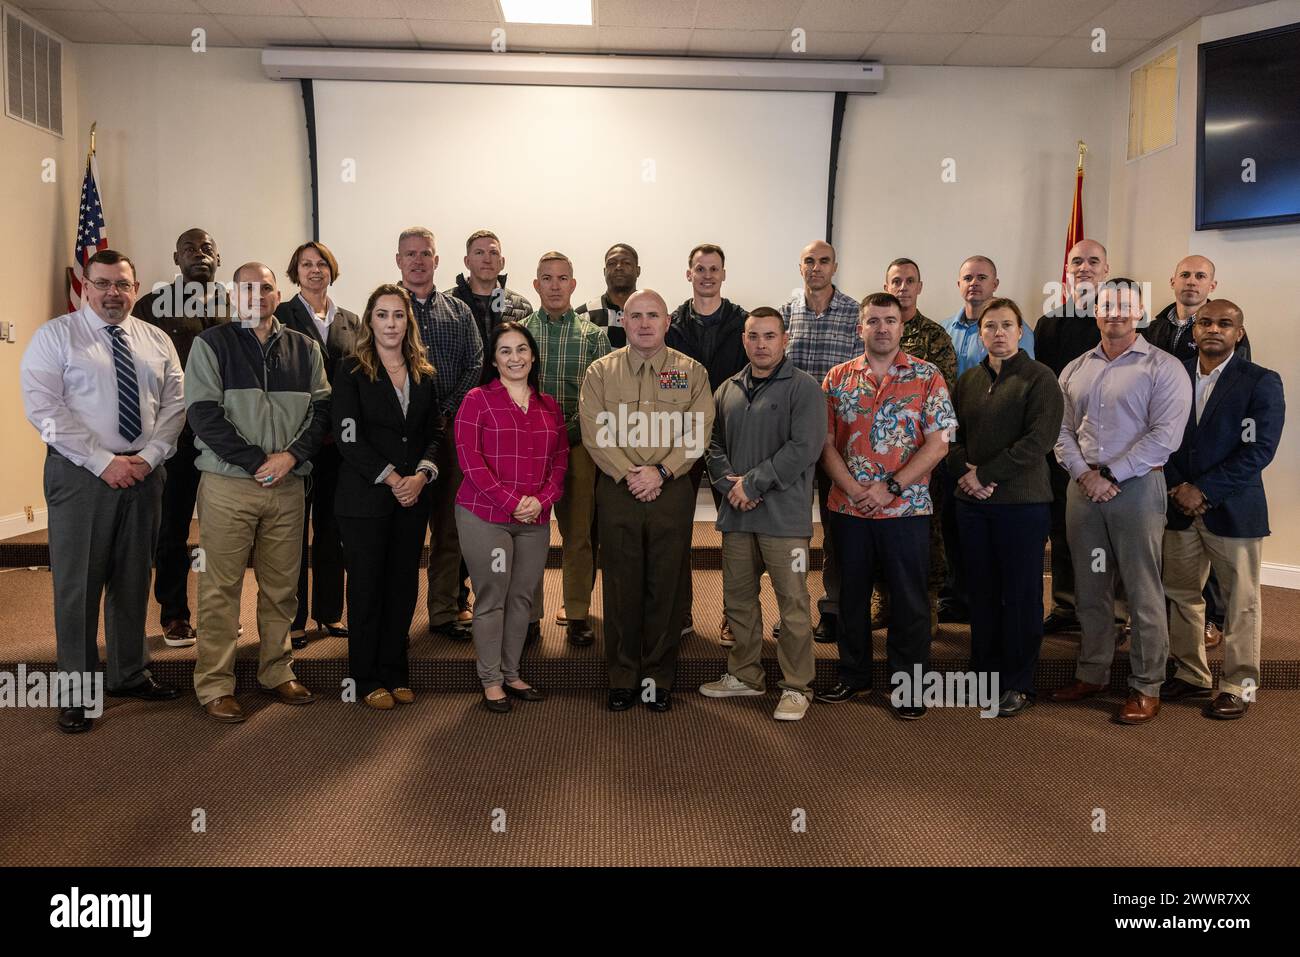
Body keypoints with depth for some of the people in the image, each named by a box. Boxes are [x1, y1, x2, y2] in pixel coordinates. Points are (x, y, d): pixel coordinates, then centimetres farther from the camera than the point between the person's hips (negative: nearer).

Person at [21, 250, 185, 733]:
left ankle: (130, 674, 27)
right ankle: (77, 690, 14)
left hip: (143, 472, 4)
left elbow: (174, 406, 6)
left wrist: (147, 457, -9)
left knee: (133, 579, 12)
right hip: (80, 474, -4)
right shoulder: (55, 336, -2)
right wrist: (104, 462, -16)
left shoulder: (156, 341, 10)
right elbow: (43, 408, -11)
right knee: (77, 582, 2)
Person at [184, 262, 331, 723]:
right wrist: (256, 461, -12)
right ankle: (214, 686, 10)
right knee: (221, 589, 1)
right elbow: (203, 413, -7)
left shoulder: (304, 348, 11)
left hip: (288, 485, 3)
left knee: (282, 586, 11)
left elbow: (322, 408, 7)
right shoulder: (211, 344, 1)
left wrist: (291, 455, -9)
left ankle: (277, 671, 24)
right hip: (228, 484, -3)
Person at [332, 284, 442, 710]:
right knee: (366, 586, 4)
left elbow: (435, 432, 10)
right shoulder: (351, 370, -2)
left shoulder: (423, 373, 11)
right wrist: (391, 479, -13)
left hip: (414, 497, 4)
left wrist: (422, 474, -7)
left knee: (404, 585, 8)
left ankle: (395, 671, 21)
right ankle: (367, 679, 15)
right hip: (365, 496, -4)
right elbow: (348, 436, -9)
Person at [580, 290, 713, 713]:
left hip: (672, 491, 0)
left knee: (666, 586, 5)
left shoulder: (691, 372, 6)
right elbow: (594, 431, -2)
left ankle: (659, 677, 19)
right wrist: (629, 473, -13)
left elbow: (699, 432, -2)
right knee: (621, 585, 6)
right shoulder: (601, 371, 7)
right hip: (617, 491, 0)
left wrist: (662, 472, -14)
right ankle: (623, 677, 19)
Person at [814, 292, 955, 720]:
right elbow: (826, 443, 3)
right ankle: (853, 675, 28)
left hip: (907, 508, -2)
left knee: (909, 598, 5)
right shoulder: (837, 378, 6)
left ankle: (907, 682, 20)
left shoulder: (927, 377, -1)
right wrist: (854, 489, -11)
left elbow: (938, 443, -6)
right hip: (848, 508, 2)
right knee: (851, 594, 13)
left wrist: (891, 487, -14)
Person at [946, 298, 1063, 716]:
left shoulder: (1039, 378, -4)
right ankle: (984, 673, 25)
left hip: (1022, 501, -5)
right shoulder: (968, 380, 12)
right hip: (972, 501, 5)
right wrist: (966, 473, -8)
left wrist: (985, 473, -16)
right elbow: (952, 434, 10)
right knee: (982, 592, 12)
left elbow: (1039, 439, -15)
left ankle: (1018, 685, 14)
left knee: (1021, 594, 3)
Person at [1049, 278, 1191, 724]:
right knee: (1090, 589, 12)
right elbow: (1062, 430, 10)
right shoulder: (1075, 369, 13)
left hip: (1136, 486, -5)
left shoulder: (1163, 368, -4)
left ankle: (1146, 688, 11)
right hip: (1083, 487, 5)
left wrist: (1110, 476, -13)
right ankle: (1092, 674, 25)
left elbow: (1164, 436, -12)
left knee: (1143, 594, 0)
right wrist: (1083, 474, -5)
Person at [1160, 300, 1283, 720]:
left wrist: (1204, 490, -16)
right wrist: (1179, 488, -8)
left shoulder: (1262, 382, -5)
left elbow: (1259, 450, -13)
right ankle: (1191, 675, 26)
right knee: (1181, 595, 11)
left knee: (1240, 603, 6)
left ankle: (1239, 685, 19)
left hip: (1233, 511, -4)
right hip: (1181, 508, 4)